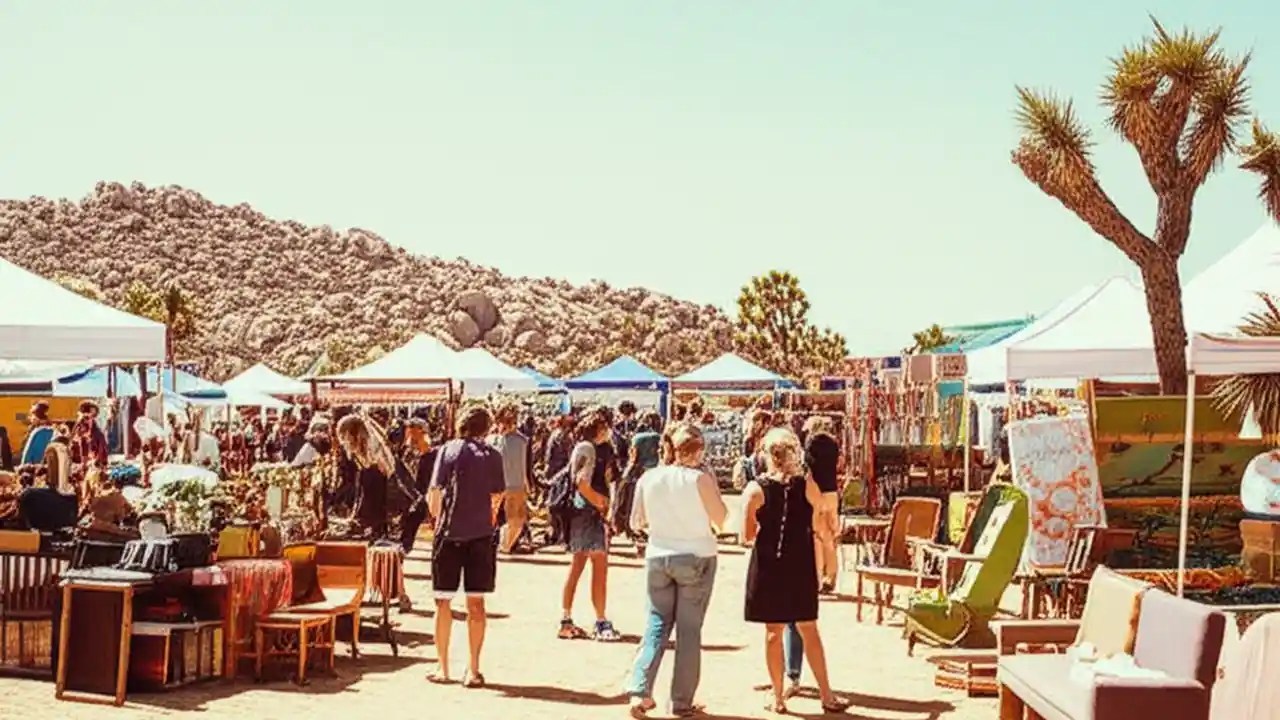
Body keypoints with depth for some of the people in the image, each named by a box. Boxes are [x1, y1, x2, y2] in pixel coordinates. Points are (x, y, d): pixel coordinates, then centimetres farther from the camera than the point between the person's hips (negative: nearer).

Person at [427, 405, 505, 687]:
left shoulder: (447, 450, -1)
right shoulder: (492, 455, 2)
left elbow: (435, 493, -5)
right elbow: (497, 497, 1)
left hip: (449, 533, -1)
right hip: (481, 534, 1)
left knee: (443, 601, 9)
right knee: (476, 602, 6)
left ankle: (442, 668, 13)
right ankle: (473, 669, 7)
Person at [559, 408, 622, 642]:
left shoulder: (588, 447, 16)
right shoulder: (588, 448, -13)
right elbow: (583, 484, -21)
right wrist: (601, 504, -13)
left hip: (581, 511, 10)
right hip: (589, 512, -10)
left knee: (577, 567, 12)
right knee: (600, 567, -7)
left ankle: (567, 622, 16)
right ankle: (601, 623, -4)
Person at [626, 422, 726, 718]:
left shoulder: (648, 478, -3)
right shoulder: (700, 479, -13)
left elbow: (637, 522, 6)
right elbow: (722, 519, -5)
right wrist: (713, 485, 2)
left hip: (658, 557, 3)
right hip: (696, 558, -3)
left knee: (657, 623, 12)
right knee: (689, 629, 5)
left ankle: (640, 691, -1)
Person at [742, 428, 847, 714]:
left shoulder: (755, 489, -10)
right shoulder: (807, 484, -5)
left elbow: (747, 536, -9)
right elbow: (821, 526, 1)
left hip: (768, 567, -2)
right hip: (801, 565, 2)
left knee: (773, 632, 7)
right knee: (809, 630, 13)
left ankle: (778, 697, 14)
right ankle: (826, 695, 17)